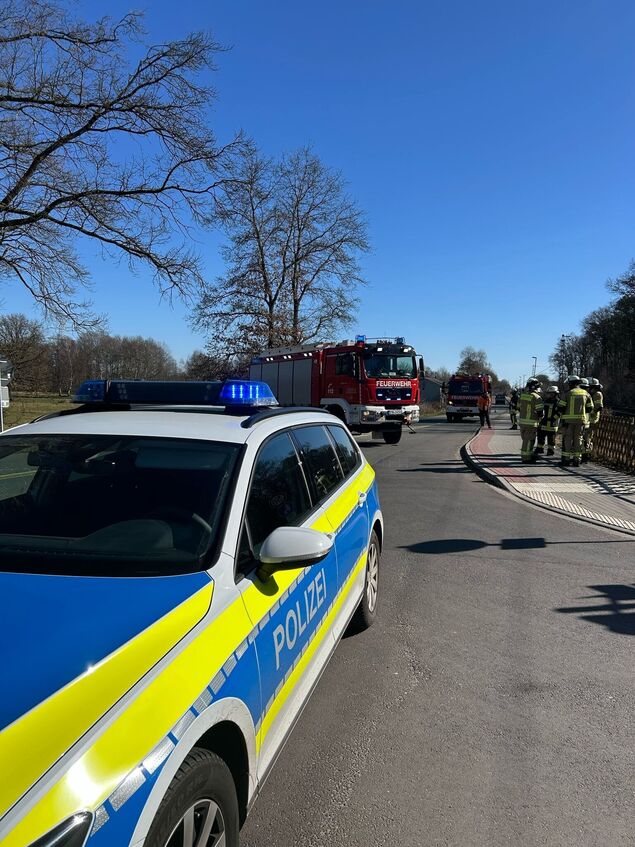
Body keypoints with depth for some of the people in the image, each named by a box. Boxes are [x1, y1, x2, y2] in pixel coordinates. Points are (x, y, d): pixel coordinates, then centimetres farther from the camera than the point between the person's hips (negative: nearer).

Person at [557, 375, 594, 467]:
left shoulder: (568, 393, -4)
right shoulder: (585, 393, 8)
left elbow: (560, 407, -6)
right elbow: (590, 408, 9)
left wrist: (562, 415, 11)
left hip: (569, 420, -3)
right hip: (581, 420, 3)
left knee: (568, 439, 2)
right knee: (578, 439, 8)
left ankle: (566, 459, 1)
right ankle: (577, 459, 7)